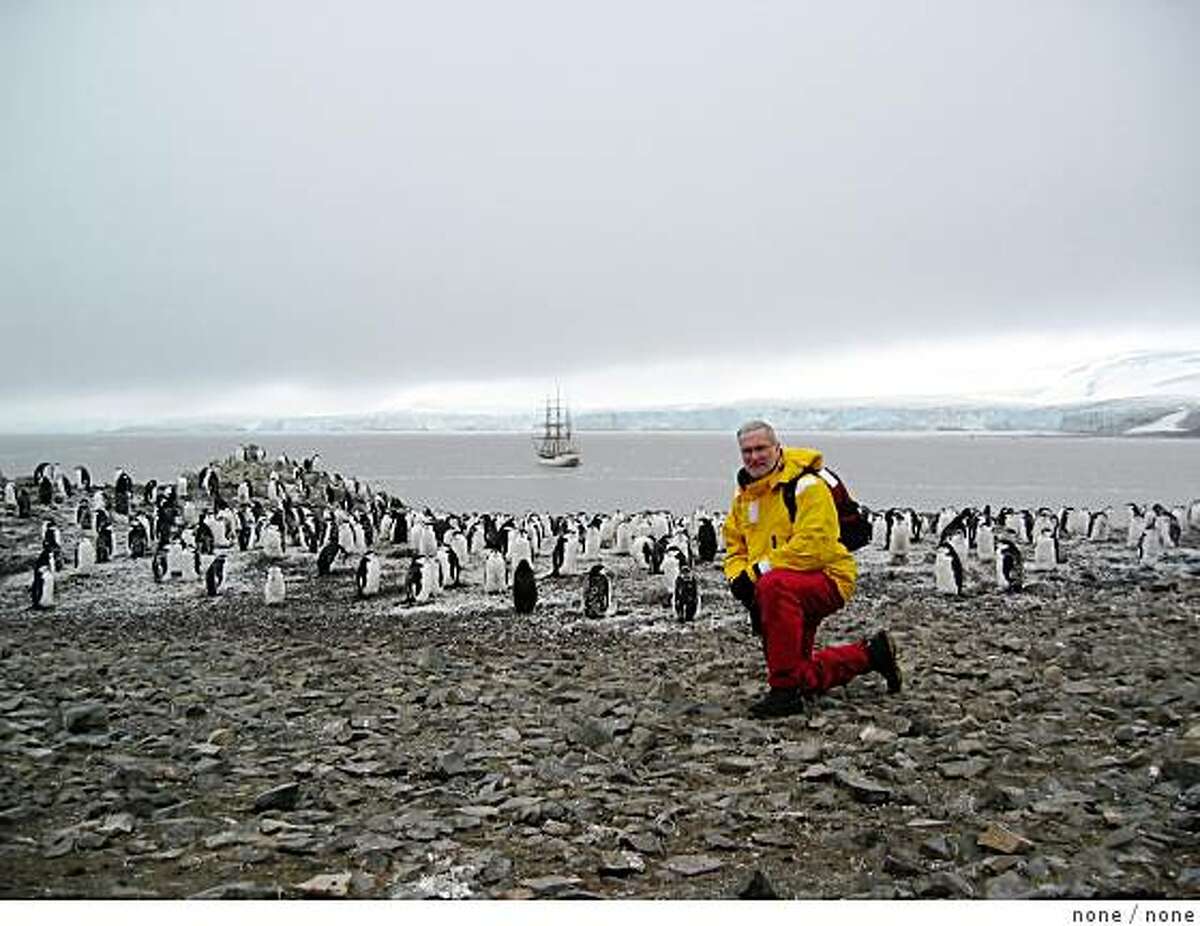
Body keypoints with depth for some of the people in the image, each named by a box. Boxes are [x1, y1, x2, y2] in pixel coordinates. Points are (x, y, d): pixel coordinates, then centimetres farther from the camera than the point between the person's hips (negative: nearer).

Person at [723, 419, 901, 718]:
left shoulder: (805, 485, -16)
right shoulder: (744, 494, 8)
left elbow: (812, 546, -26)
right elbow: (735, 547, 13)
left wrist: (760, 569, -26)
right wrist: (738, 576, -9)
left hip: (827, 578, -8)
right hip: (792, 591, 8)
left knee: (774, 587, -41)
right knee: (805, 679, 14)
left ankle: (785, 692, -33)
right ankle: (870, 654, 39)